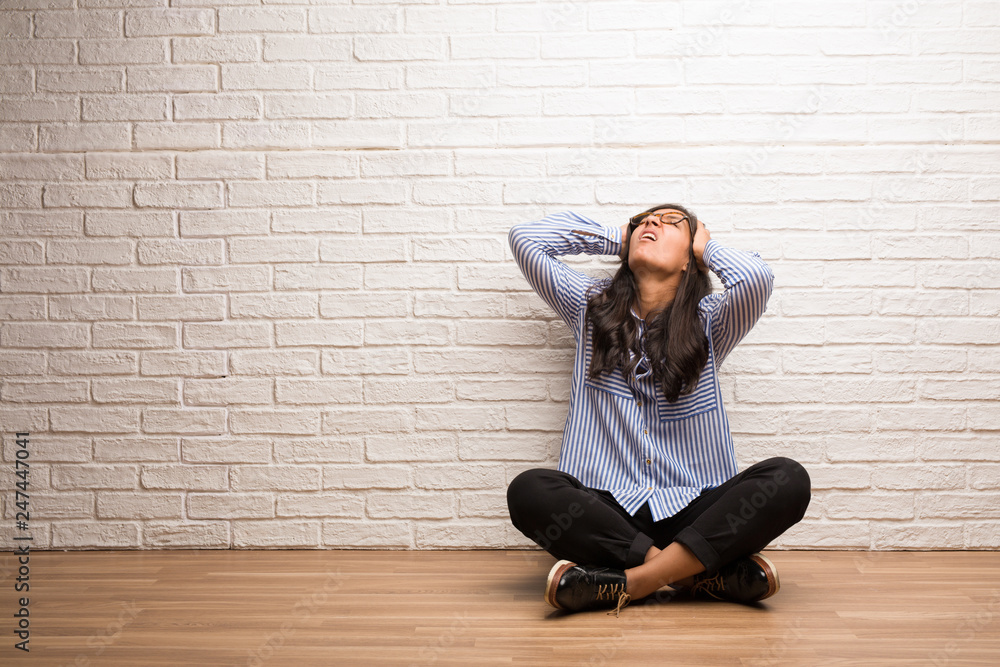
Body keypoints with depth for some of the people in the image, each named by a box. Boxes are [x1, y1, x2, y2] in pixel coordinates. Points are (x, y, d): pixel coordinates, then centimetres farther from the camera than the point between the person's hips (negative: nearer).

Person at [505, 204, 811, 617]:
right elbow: (524, 238, 9)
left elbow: (756, 278, -14)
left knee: (787, 479, -26)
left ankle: (631, 582, -29)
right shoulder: (591, 307, 14)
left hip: (692, 509, 0)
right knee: (528, 491, -30)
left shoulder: (709, 321, 8)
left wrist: (708, 249, 8)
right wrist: (613, 237, 18)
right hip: (606, 507, 0)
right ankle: (702, 573, -26)